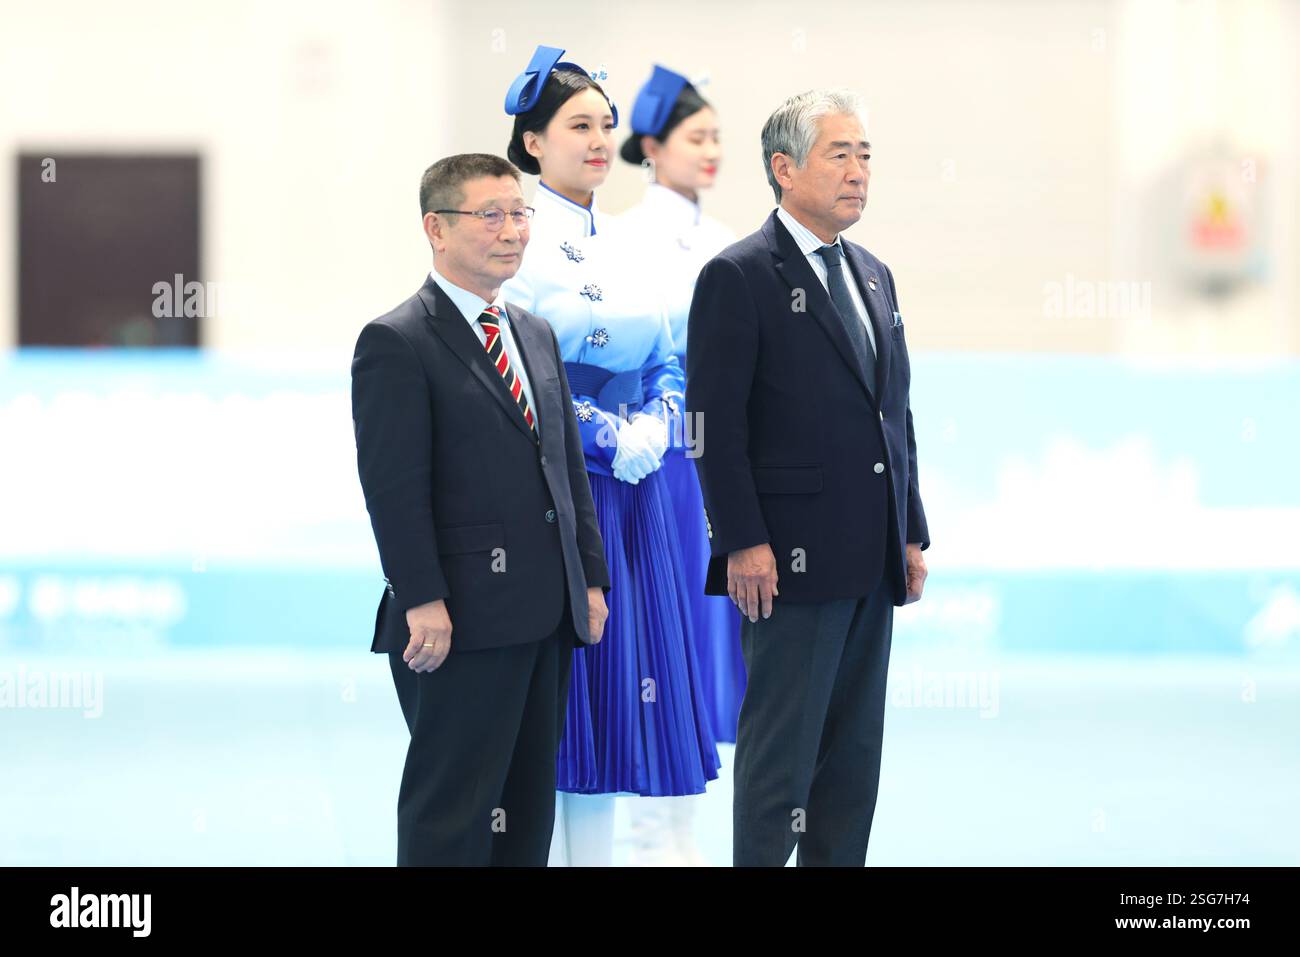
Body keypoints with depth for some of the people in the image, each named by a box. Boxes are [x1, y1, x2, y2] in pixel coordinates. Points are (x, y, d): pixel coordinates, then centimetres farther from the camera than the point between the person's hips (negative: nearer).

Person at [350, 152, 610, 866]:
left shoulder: (536, 337, 17)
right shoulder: (396, 342, -8)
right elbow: (393, 485, -14)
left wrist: (590, 578, 12)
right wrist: (422, 601, -20)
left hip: (546, 618, 8)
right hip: (463, 620, -8)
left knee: (528, 805, 11)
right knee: (452, 811, -4)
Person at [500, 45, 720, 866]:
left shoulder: (618, 246, 14)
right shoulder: (523, 243, -8)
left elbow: (664, 359, 17)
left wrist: (651, 427, -2)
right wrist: (606, 437, -15)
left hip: (630, 492, 7)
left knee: (614, 677, 8)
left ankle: (597, 851, 13)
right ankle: (545, 850, 0)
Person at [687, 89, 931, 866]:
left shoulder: (874, 277, 16)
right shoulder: (738, 278, -8)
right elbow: (717, 423, -12)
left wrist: (913, 534, 15)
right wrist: (743, 542, -18)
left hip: (873, 566, 8)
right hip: (793, 563, -8)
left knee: (855, 752, 10)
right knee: (782, 746, -3)